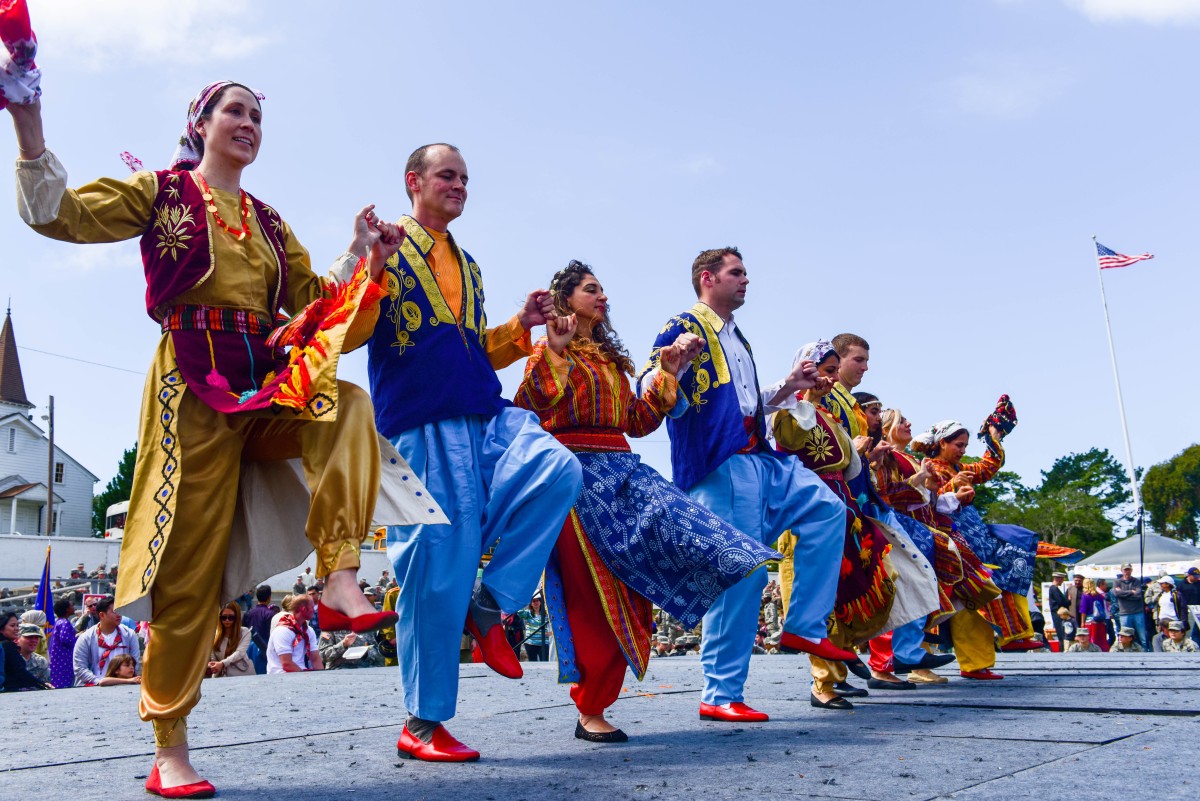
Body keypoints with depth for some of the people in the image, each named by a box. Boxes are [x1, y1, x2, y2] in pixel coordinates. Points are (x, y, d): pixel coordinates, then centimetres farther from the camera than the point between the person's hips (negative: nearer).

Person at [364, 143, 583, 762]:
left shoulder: (468, 266, 26)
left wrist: (521, 326, 14)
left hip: (488, 418, 6)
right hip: (422, 427, -6)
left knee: (559, 470, -23)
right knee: (438, 567, -7)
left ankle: (490, 602, -8)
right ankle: (421, 723, 7)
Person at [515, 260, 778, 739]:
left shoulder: (611, 359, 24)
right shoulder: (550, 352, 3)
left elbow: (637, 422, 19)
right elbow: (524, 411, -14)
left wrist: (669, 372, 14)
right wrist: (554, 351, -18)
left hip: (621, 467, 7)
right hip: (577, 470, -7)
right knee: (594, 588, -6)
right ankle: (590, 712, 3)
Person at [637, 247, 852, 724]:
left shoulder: (737, 340, 25)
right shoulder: (685, 327, -1)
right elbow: (647, 391, -11)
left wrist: (788, 387, 26)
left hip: (762, 459, 9)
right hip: (720, 465, -9)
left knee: (828, 509, 2)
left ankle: (804, 627, 6)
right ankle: (720, 696, -3)